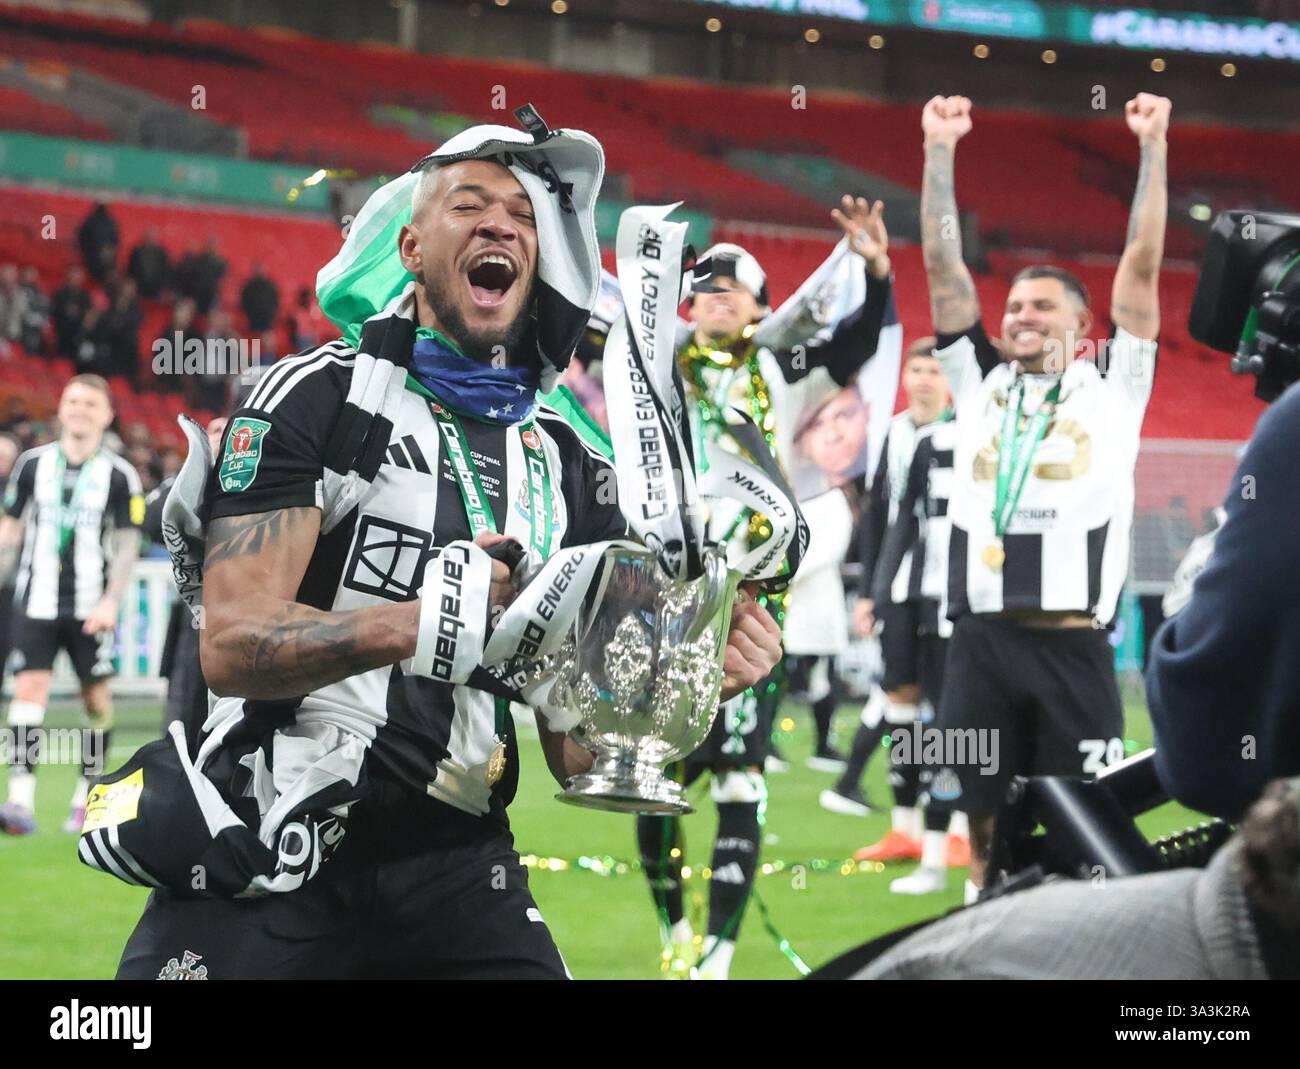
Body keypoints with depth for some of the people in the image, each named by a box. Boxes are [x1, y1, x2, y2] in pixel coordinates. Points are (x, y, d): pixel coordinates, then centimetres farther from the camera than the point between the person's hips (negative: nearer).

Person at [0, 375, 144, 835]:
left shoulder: (120, 476, -1)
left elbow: (127, 543, -1)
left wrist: (111, 601, -12)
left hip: (91, 608, -1)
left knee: (96, 696, 4)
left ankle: (88, 797, 21)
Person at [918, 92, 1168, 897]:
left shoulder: (1111, 388, 11)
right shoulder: (980, 386, 17)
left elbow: (1144, 264, 7)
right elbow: (943, 264, 16)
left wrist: (1153, 148, 5)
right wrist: (940, 150, 13)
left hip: (1073, 645, -2)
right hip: (983, 641, 3)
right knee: (987, 822, 6)